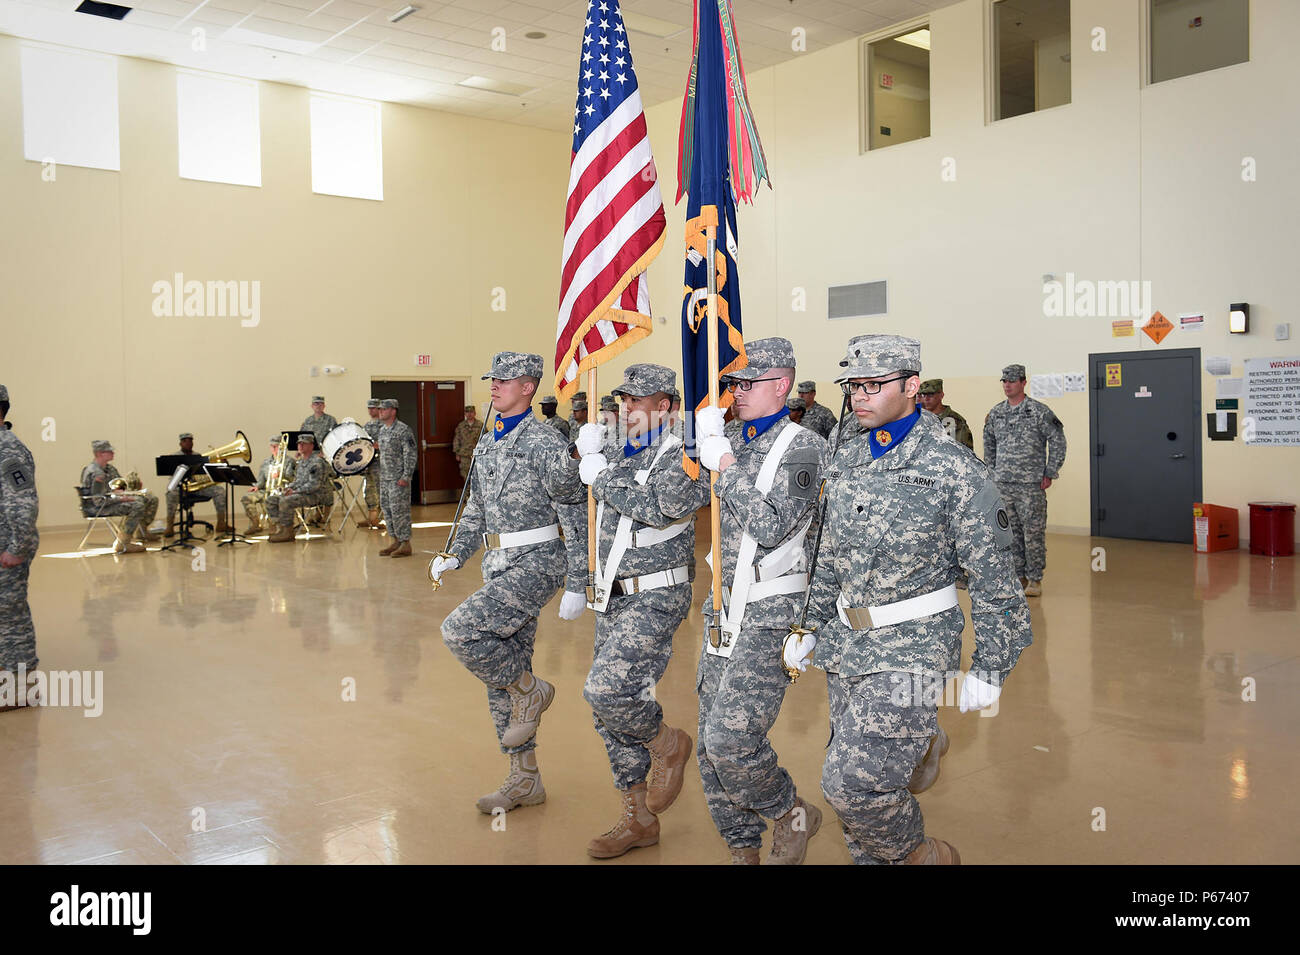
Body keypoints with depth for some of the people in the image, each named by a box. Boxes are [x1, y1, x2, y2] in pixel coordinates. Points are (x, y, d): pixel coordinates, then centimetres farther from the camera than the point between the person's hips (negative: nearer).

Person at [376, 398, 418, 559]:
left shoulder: (403, 429, -11)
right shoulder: (382, 430, 15)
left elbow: (411, 454, -15)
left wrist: (406, 477, -19)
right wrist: (380, 475, 18)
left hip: (399, 479, -8)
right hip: (384, 478, 8)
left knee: (399, 510, -7)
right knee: (387, 510, 10)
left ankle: (405, 544, 0)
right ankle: (394, 541, 19)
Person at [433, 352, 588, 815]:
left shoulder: (546, 443, -11)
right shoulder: (487, 444, 14)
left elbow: (575, 516, -12)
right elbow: (477, 511, 22)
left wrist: (577, 585, -15)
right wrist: (454, 556, 8)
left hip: (536, 563, -8)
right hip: (500, 567, 8)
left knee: (460, 630, -21)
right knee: (502, 676, 10)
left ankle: (530, 690, 2)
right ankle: (524, 779, 22)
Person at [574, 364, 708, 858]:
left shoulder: (678, 455, -10)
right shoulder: (622, 455, 14)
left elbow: (659, 508, -25)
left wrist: (602, 476, -17)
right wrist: (590, 451, 8)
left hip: (654, 598, -8)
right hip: (612, 596, 8)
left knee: (606, 690, -21)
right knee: (611, 706, 10)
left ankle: (667, 743, 10)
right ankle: (638, 819, 23)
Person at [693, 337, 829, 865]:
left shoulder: (802, 446, -9)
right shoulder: (732, 445, 13)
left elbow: (771, 527, -20)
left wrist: (725, 464, -17)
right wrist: (703, 443, 2)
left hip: (771, 618, -7)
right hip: (724, 612, 7)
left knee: (730, 738, -14)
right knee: (711, 746, 10)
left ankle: (794, 815, 14)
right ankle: (743, 848, 28)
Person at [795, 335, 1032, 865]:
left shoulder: (954, 471, -12)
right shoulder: (844, 462, 7)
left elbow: (992, 578, -8)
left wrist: (989, 668, -7)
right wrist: (808, 627, 17)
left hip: (911, 650, -6)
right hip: (845, 643, 6)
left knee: (851, 782, -12)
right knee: (854, 782, 11)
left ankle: (923, 854, 16)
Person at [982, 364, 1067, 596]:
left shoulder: (1039, 411, -5)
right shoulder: (995, 413, 9)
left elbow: (1058, 441, -2)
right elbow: (989, 445, 20)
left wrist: (1050, 473, -4)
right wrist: (991, 472, 14)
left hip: (1031, 484, -4)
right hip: (1002, 484, 5)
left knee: (1033, 532, -3)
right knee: (1010, 533, 8)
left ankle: (1035, 579, 6)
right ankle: (1018, 575, 18)